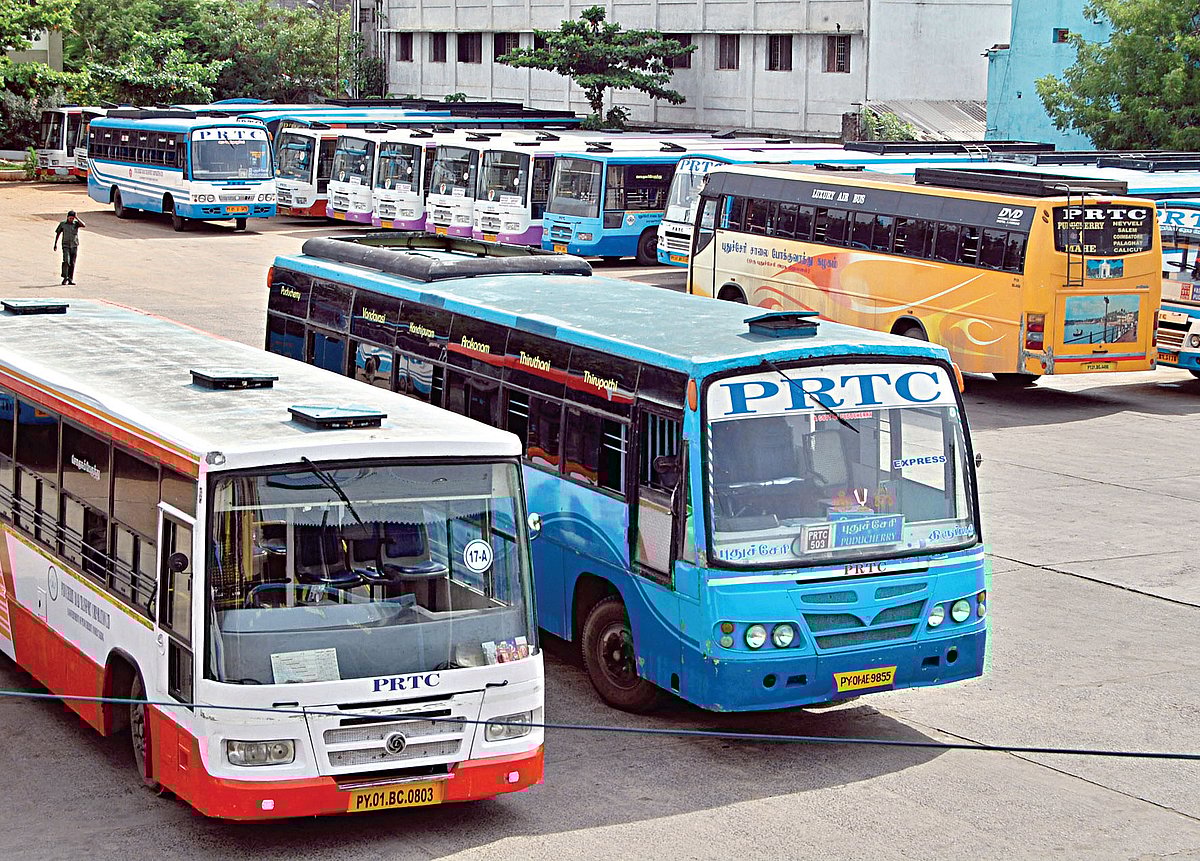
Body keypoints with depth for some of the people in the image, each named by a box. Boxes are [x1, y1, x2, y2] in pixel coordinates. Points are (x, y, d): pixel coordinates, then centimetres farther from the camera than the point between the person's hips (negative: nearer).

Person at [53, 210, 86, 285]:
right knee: (66, 261, -18)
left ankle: (70, 279, 11)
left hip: (74, 246, 1)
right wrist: (55, 244, 9)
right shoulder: (62, 224, 0)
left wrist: (77, 218, -18)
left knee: (72, 263, 4)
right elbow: (58, 234, 10)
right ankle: (65, 278, -12)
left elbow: (84, 225, -20)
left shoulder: (76, 223, 0)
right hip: (66, 246, -1)